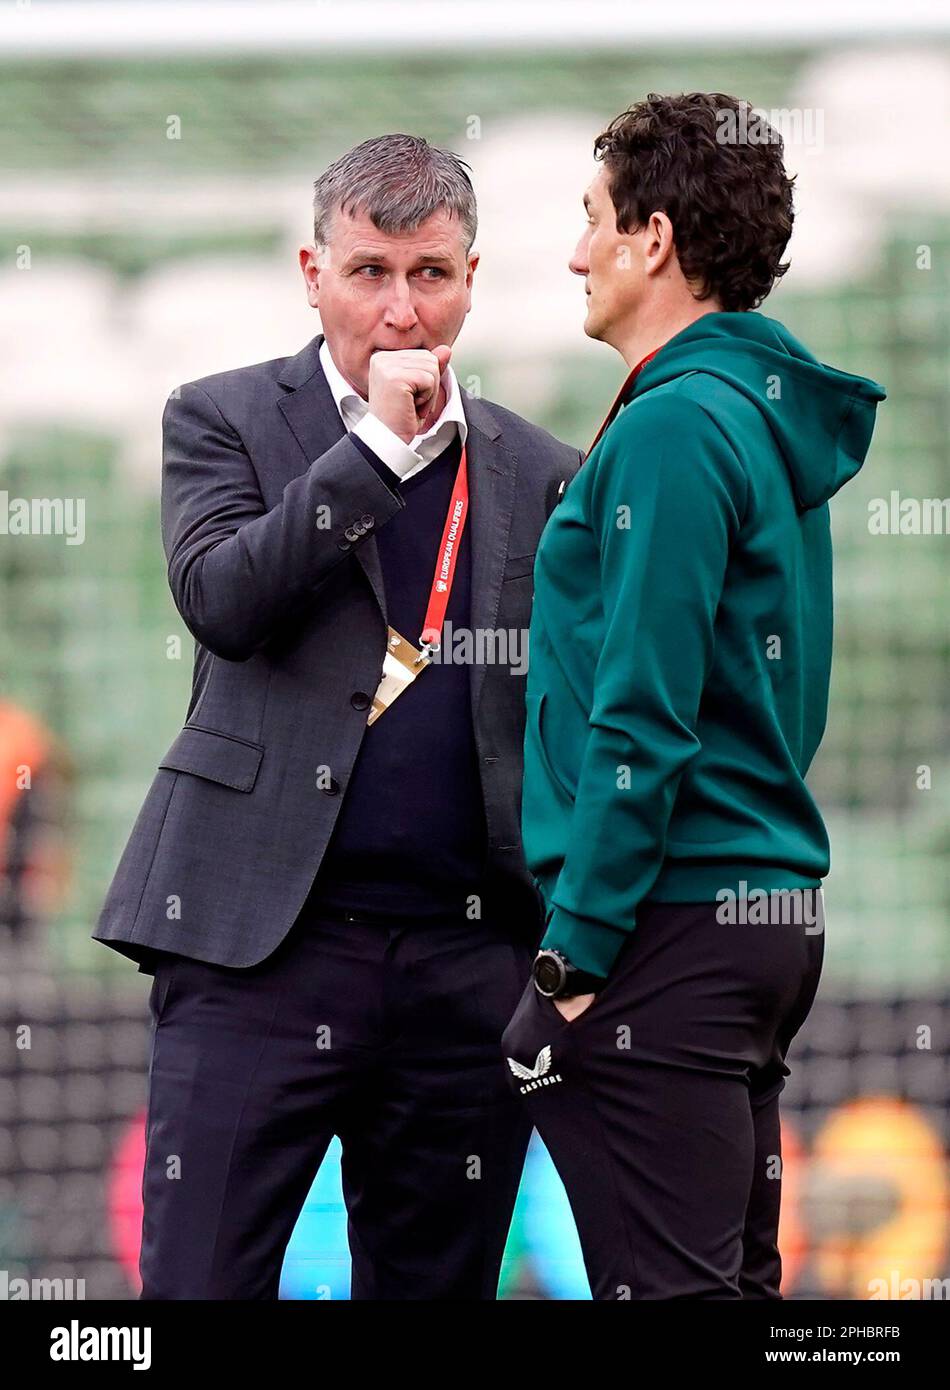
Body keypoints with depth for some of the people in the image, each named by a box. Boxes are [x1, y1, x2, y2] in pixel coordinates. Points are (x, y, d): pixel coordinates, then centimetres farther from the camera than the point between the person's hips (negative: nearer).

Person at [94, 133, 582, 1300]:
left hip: (471, 962, 3)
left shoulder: (539, 476, 14)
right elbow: (222, 601, -11)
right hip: (264, 940, -3)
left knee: (439, 1284, 7)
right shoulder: (223, 421, 7)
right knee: (200, 1282, -7)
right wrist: (379, 441, -11)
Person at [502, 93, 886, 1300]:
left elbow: (643, 721, -19)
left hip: (675, 922, -10)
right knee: (736, 1278, 13)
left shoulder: (674, 430, -14)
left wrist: (577, 950, -16)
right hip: (770, 912, 10)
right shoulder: (766, 420, 16)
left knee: (667, 1284, -9)